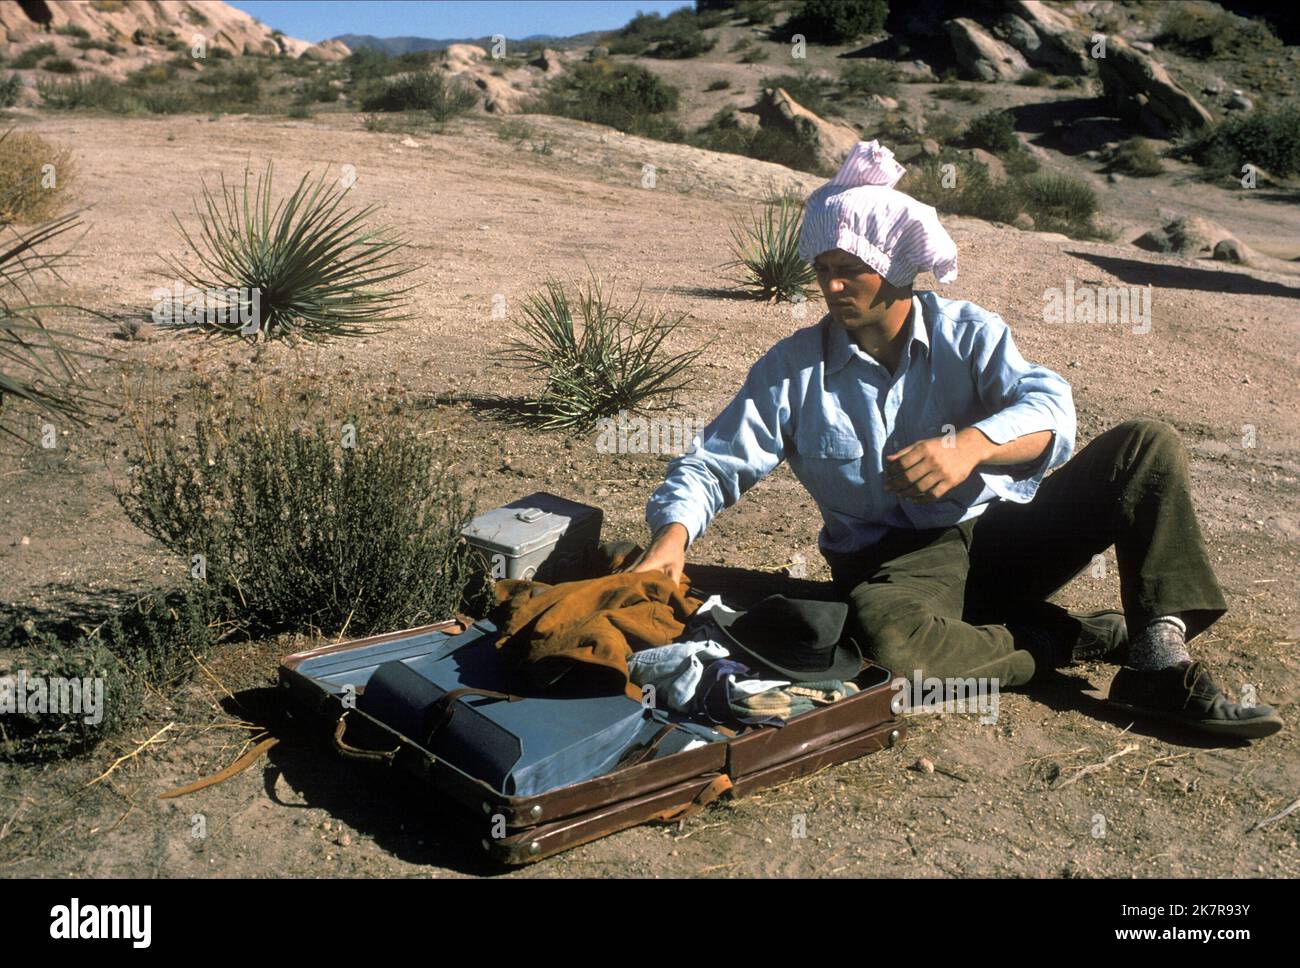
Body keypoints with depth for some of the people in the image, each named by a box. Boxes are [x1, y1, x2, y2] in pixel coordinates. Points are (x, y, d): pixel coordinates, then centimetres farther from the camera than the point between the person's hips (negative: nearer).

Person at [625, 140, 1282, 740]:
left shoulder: (968, 334, -1)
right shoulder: (791, 367, 0)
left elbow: (1049, 408, -17)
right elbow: (714, 463, -2)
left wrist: (971, 444, -39)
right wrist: (673, 534, -24)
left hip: (1003, 532, 2)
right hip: (896, 563, -2)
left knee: (1146, 446, -13)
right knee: (882, 632, -38)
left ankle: (1160, 661, -20)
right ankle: (1077, 640, -16)